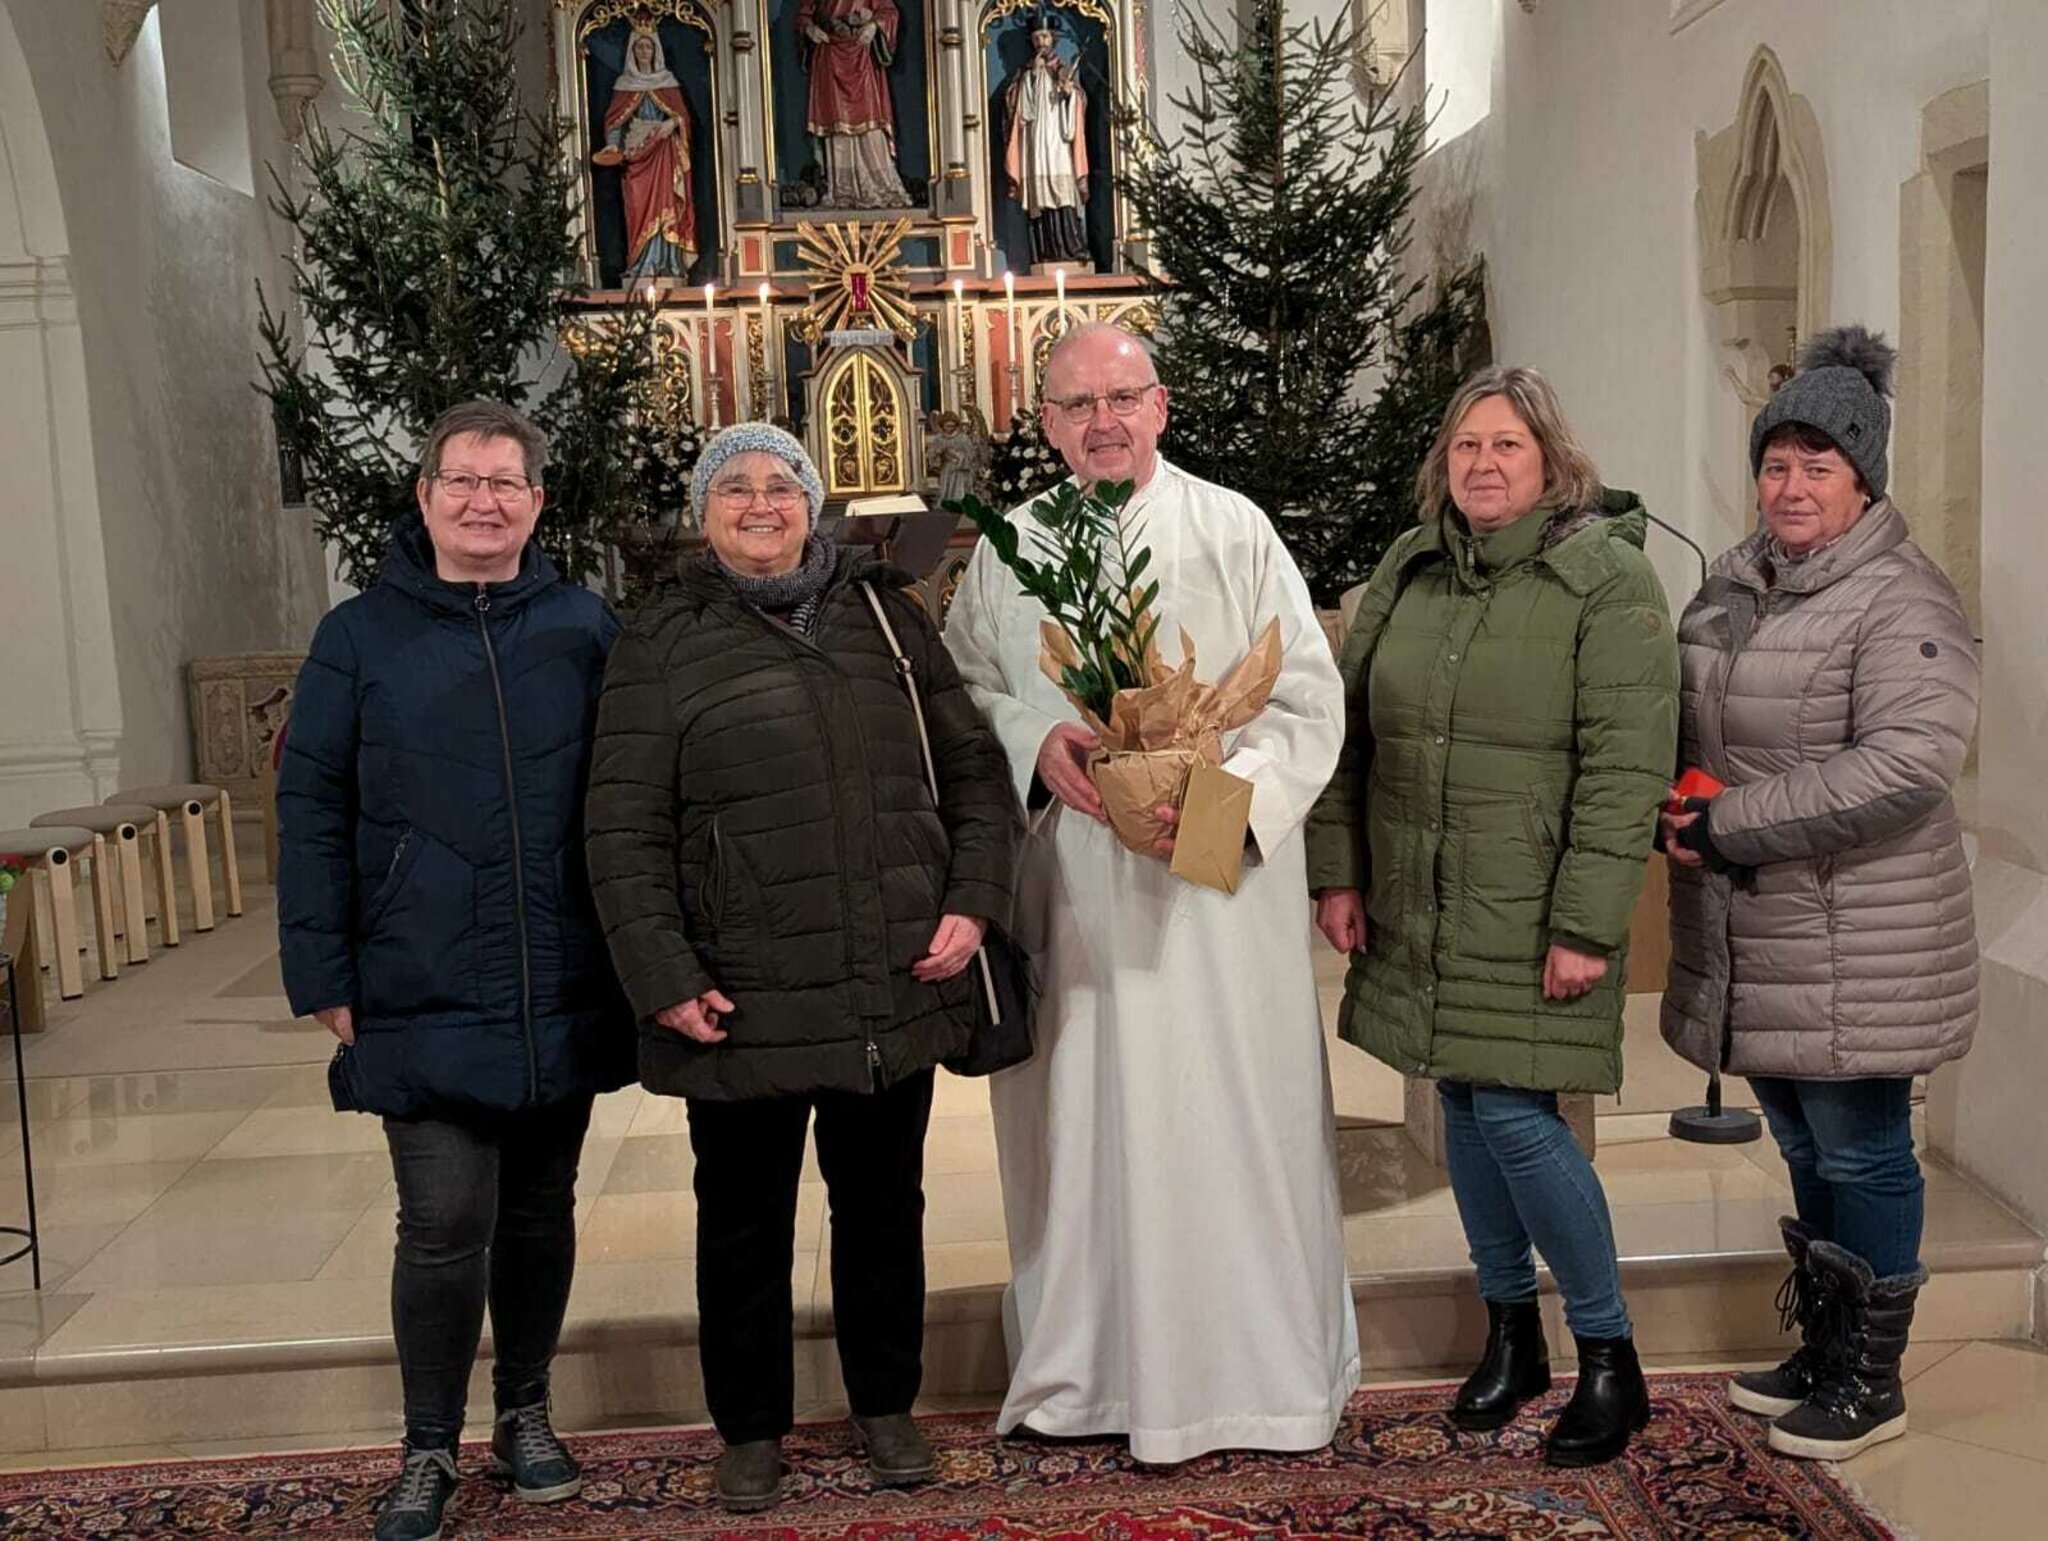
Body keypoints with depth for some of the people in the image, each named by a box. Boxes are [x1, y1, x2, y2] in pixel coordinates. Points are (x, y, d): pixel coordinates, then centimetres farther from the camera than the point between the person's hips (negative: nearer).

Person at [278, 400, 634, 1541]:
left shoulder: (589, 630, 3)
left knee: (540, 1211, 14)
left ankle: (526, 1414, 33)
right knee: (445, 1226, -3)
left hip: (564, 998, 2)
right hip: (424, 1000, -2)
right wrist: (325, 976, -4)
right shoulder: (360, 637, 1)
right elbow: (312, 816, 1)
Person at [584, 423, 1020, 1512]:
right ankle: (750, 1428, 31)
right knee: (745, 1221, 12)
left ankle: (886, 1403, 35)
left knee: (883, 1205, 16)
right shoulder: (663, 644, -2)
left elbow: (972, 766, 9)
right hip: (746, 1004, -2)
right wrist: (663, 978, -13)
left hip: (897, 993, 3)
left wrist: (972, 900, -3)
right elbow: (626, 831, -6)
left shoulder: (886, 614, 8)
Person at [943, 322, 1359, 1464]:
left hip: (1211, 881, -2)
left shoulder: (1233, 532, 1)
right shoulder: (1008, 548, 10)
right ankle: (1084, 1363, 24)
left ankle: (1258, 1364, 17)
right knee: (1076, 1116, 8)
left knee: (1226, 1116, 1)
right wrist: (1036, 745, -11)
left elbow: (1309, 702, -2)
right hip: (1064, 888, 3)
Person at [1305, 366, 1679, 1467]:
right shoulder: (1407, 571, 8)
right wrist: (1337, 873, 6)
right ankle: (1510, 1334, 29)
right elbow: (1350, 731, 11)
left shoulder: (1608, 579, -9)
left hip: (1529, 920, -5)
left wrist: (1588, 928, -16)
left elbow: (1626, 769, -13)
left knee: (1515, 1117, -7)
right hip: (1416, 911, 6)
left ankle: (1609, 1355, 12)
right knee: (1463, 1105, 12)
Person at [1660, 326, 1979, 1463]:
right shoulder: (1732, 582, 12)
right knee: (1803, 1146, 18)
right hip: (1752, 940, 8)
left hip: (1856, 941, -7)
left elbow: (1907, 764, -24)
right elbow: (1688, 730, 22)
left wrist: (1732, 827, -22)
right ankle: (1822, 1350, 32)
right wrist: (1680, 808, 1)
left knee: (1859, 1152, 4)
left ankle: (1869, 1380, 19)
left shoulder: (1901, 601, -13)